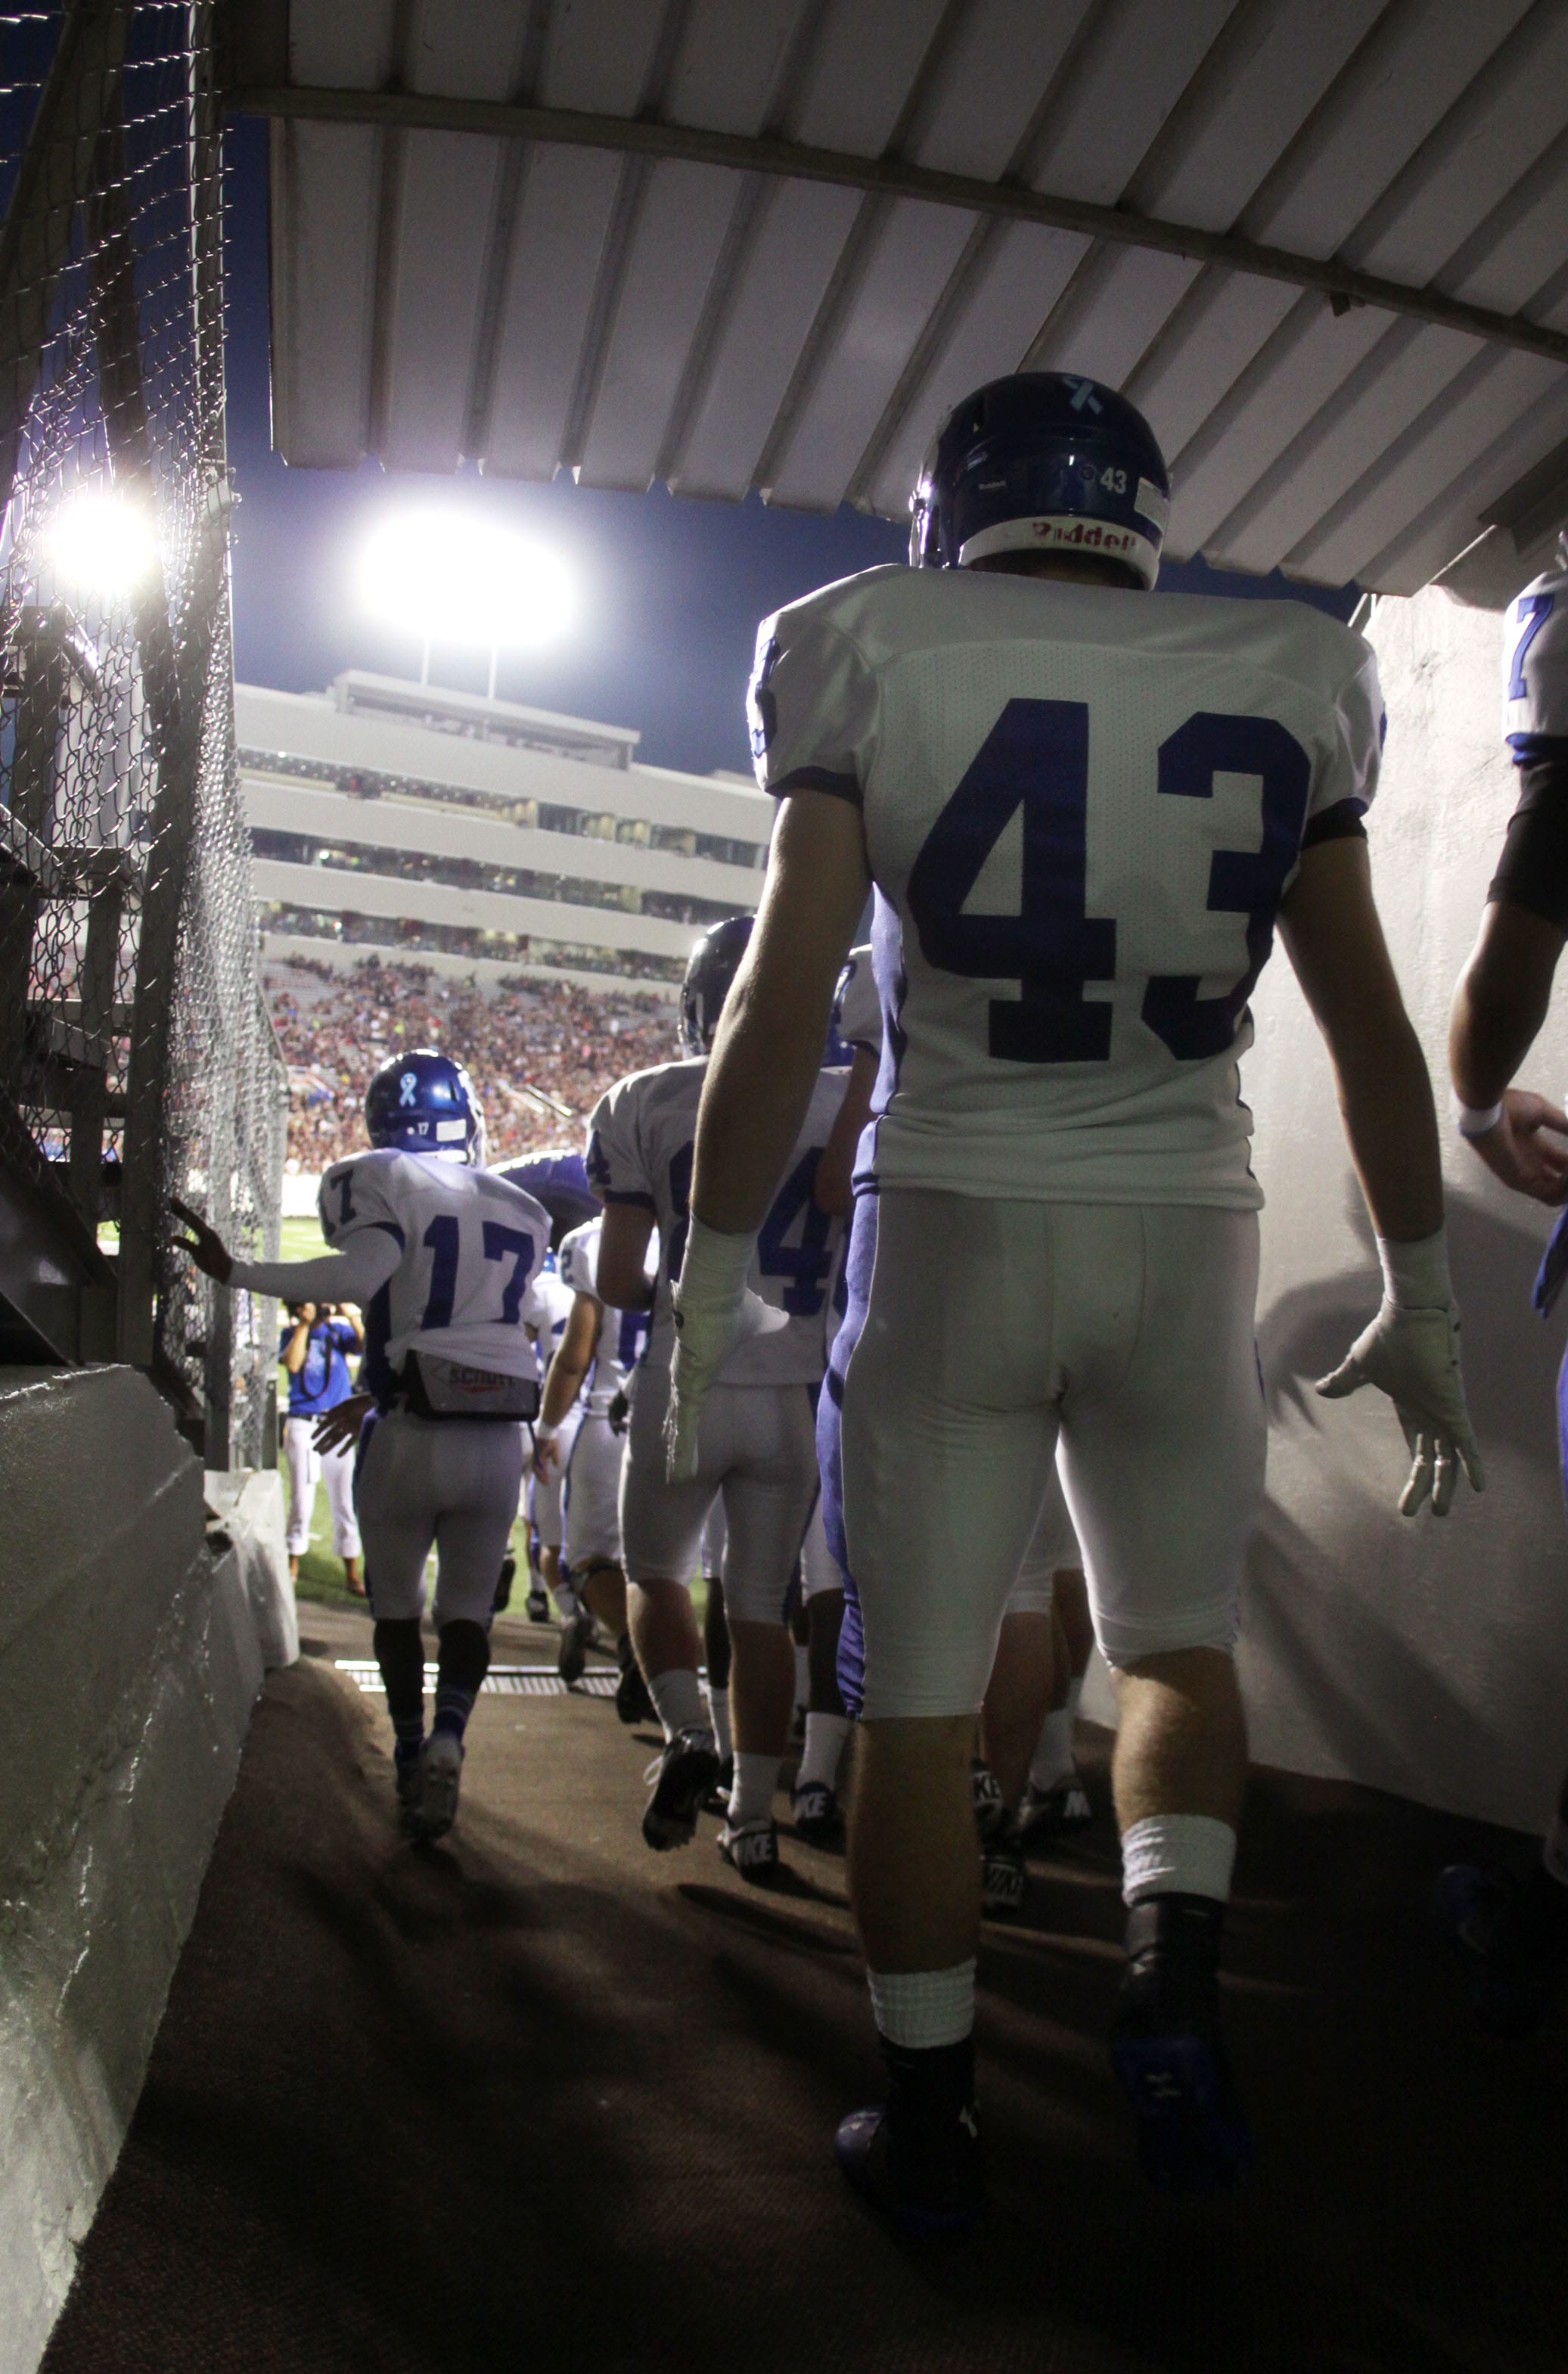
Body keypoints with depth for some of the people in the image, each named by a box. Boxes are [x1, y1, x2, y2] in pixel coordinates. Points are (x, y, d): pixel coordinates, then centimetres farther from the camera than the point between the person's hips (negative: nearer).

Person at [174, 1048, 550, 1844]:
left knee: (396, 1605, 19)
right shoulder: (521, 1213, 13)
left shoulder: (380, 1181, -4)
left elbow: (360, 1276, -23)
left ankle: (411, 1756, 18)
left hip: (411, 1439, -3)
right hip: (499, 1441, 3)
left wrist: (233, 1271, -15)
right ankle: (447, 1737, -8)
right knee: (468, 1608, 14)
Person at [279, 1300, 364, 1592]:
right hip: (303, 1425, -1)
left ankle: (351, 1573, 9)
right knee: (302, 1499, 1)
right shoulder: (291, 1334, 5)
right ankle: (293, 1564, 15)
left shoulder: (339, 1331, 6)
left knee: (345, 1499, 3)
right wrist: (304, 1325, -14)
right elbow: (292, 1363, -14)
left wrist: (352, 1317, -19)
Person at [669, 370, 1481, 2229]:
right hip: (1187, 1236, 2)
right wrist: (1422, 1305, 14)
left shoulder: (872, 654, -3)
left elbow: (781, 1000, -8)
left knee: (916, 1702, 11)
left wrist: (713, 1279, 1)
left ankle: (928, 2117, 22)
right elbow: (1372, 1029, 5)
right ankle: (1171, 1974, 5)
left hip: (954, 1225, -2)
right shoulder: (1289, 683, 4)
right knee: (1178, 1647, 24)